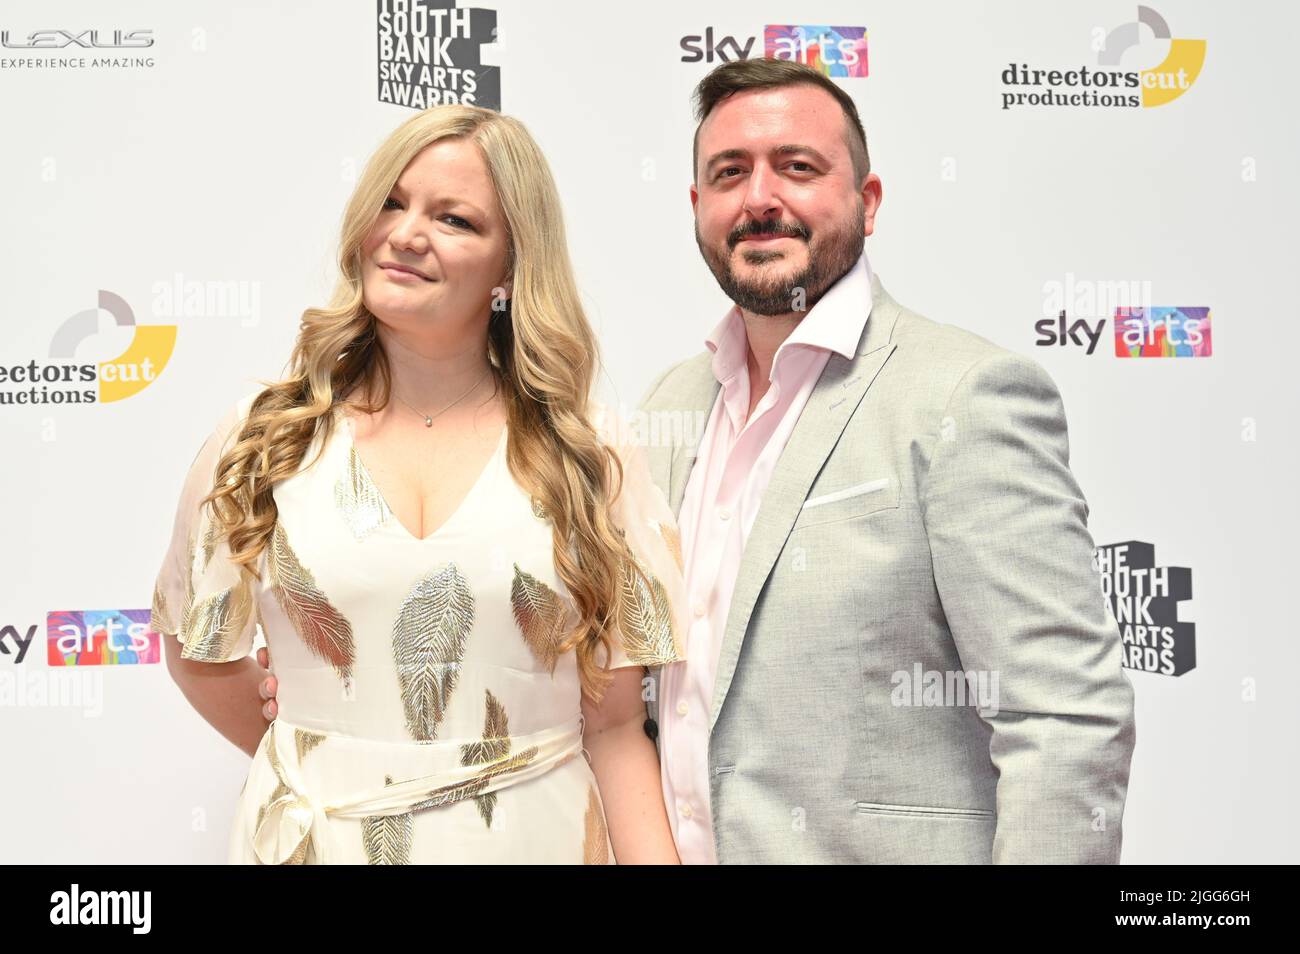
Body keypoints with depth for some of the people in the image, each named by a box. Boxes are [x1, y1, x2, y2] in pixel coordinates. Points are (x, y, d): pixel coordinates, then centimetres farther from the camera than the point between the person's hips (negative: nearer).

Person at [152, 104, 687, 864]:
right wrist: (311, 766, 10)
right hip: (314, 836, 1)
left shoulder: (593, 456, -5)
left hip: (534, 837, 0)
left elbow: (615, 725, -4)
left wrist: (658, 858, -13)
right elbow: (197, 651, 11)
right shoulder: (260, 440, -3)